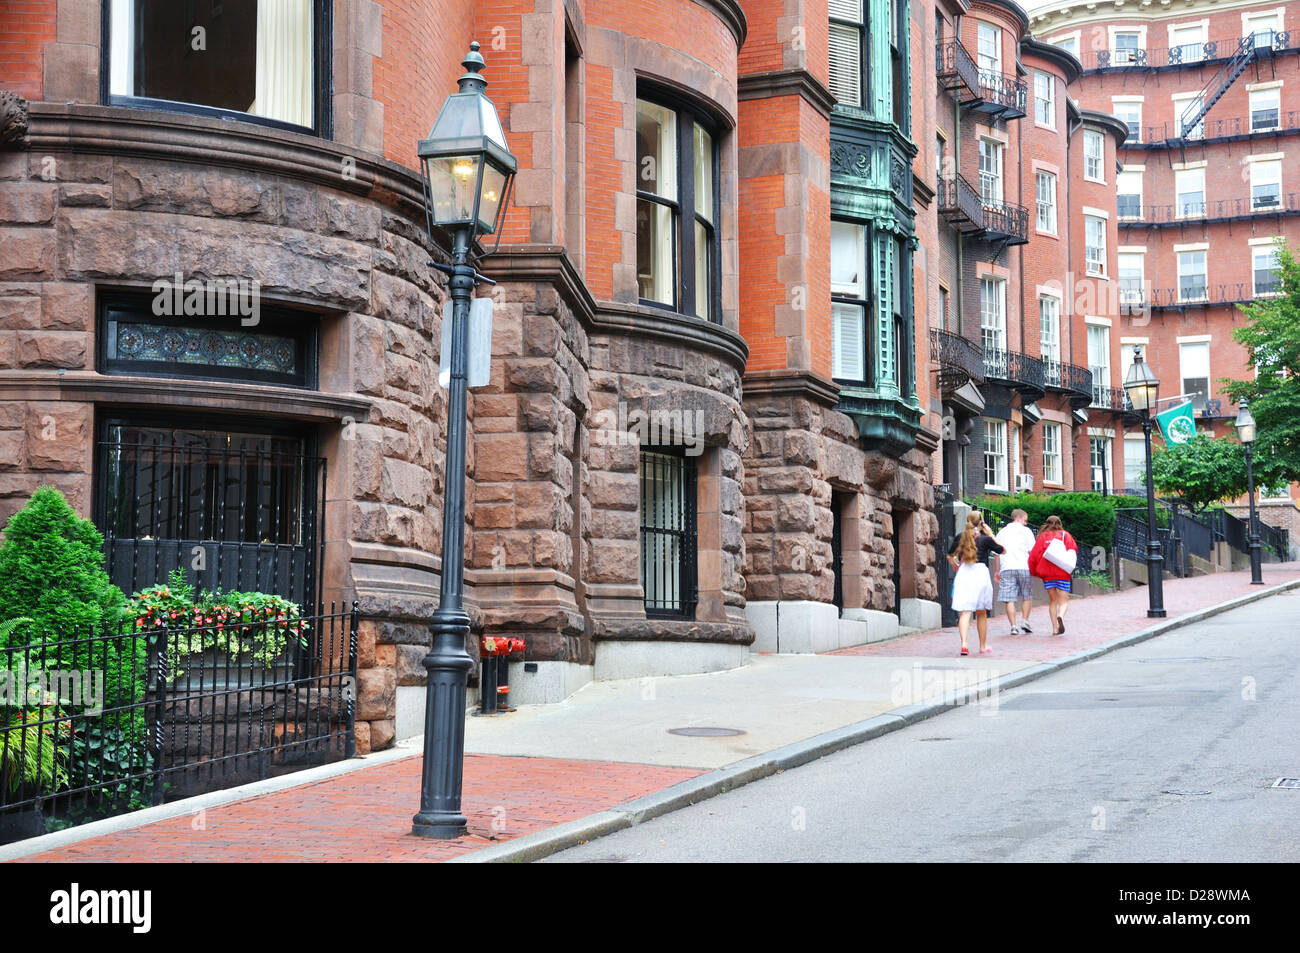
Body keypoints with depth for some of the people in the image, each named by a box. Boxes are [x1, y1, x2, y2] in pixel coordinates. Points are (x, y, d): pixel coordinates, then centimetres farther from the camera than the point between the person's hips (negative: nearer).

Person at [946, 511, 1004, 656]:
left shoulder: (960, 538, 6)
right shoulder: (985, 539, -2)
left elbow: (950, 556, 13)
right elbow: (1002, 550, 10)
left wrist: (956, 567, 30)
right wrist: (990, 534, 12)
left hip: (963, 574, 2)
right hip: (980, 572, -1)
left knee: (965, 611, -3)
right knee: (981, 613, 13)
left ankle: (964, 643, -23)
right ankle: (983, 646, 24)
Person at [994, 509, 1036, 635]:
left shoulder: (1002, 532, 16)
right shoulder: (1025, 531, 5)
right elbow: (1032, 551, 1)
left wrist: (997, 571, 21)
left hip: (1006, 568, 2)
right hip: (1023, 567, -2)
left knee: (1009, 599, -1)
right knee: (1027, 597, 14)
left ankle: (1013, 626, -7)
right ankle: (1024, 620, 4)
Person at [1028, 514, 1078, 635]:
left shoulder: (1042, 536, 9)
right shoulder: (1065, 535, 7)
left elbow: (1034, 554, 3)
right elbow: (1073, 550, -6)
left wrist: (1034, 571, 13)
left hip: (1047, 574, 1)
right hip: (1062, 573, -1)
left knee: (1052, 601, 10)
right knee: (1063, 600, 1)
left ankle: (1055, 627, 0)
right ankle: (1061, 616, -30)